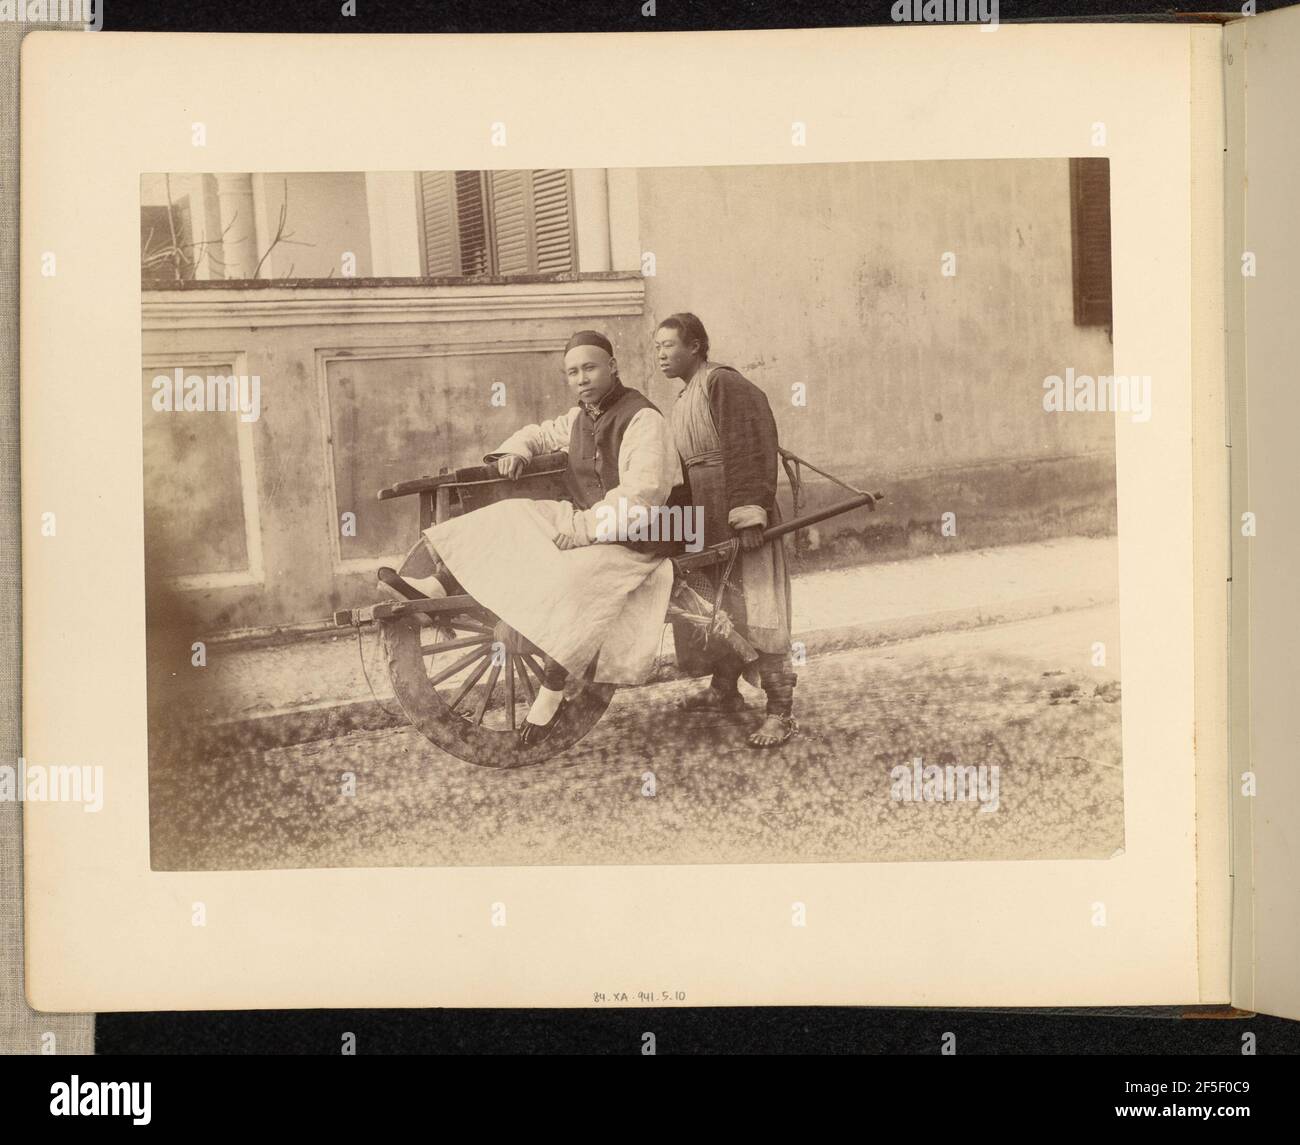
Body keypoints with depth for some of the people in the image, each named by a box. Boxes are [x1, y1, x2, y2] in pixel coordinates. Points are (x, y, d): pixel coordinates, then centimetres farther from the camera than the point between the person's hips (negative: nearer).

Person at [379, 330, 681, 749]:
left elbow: (642, 493, -25)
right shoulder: (580, 417, 12)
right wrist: (513, 451, 7)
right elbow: (540, 434, 31)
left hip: (630, 540, -9)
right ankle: (432, 584, -11)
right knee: (507, 518, -2)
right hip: (583, 521, 9)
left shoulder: (642, 419, -15)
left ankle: (550, 697, -30)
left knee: (569, 580, -35)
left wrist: (583, 527, -26)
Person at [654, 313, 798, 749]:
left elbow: (751, 452, -20)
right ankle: (724, 691, 31)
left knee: (753, 612, -8)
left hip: (742, 521, -9)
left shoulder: (724, 384, -14)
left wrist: (750, 515, -25)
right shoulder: (686, 399, 16)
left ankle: (781, 711, -5)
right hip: (707, 524, 9)